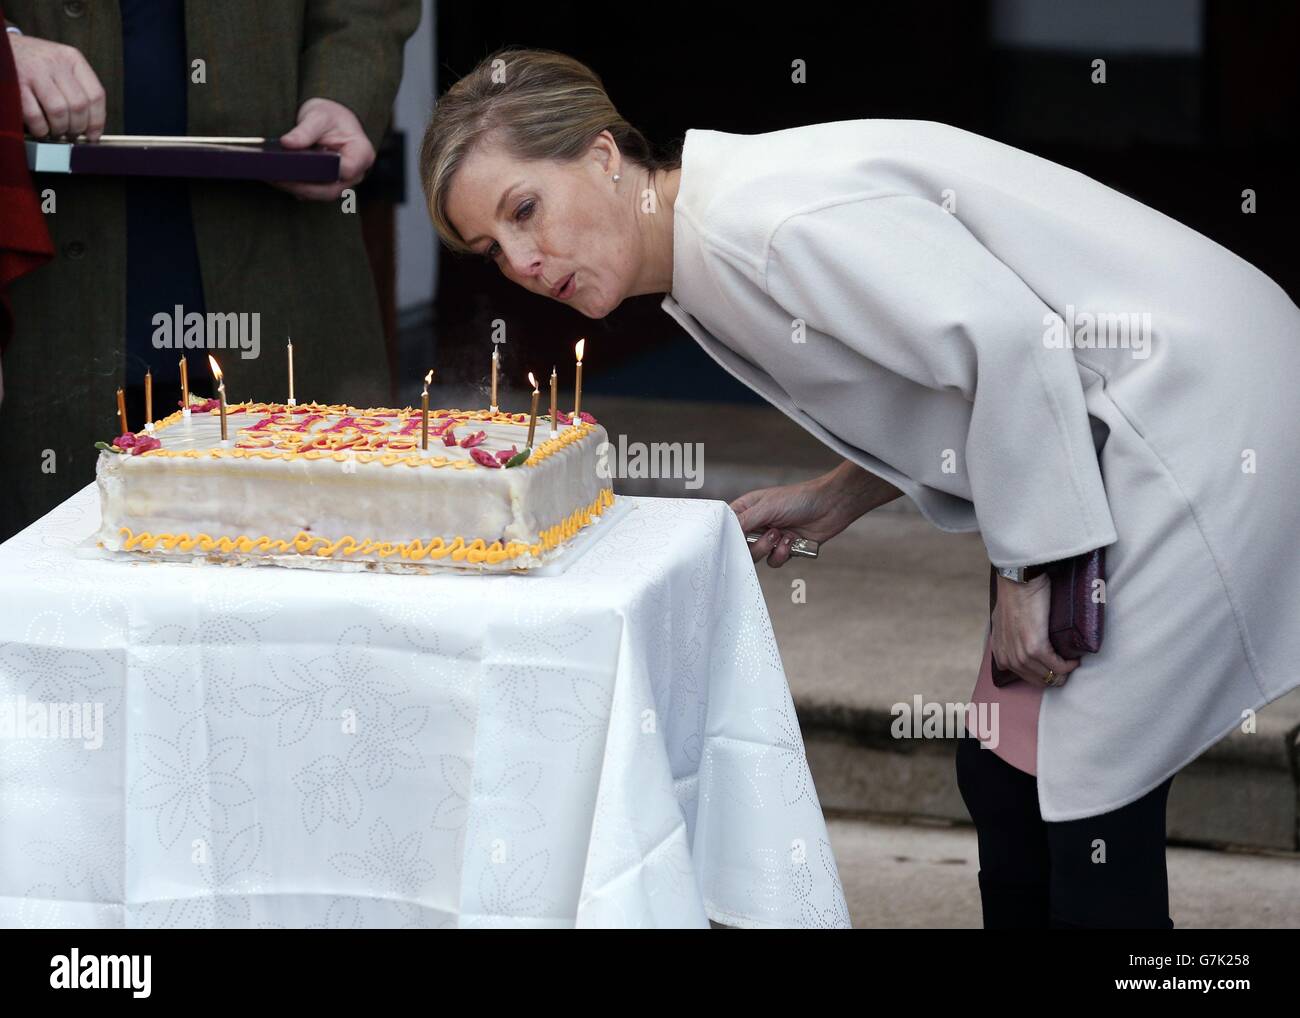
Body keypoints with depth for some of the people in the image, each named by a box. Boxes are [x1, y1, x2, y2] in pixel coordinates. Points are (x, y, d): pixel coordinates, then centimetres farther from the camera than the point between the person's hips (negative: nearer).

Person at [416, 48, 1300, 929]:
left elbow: (1010, 340, -25)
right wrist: (837, 499, 9)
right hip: (1112, 435, 10)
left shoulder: (765, 213, -20)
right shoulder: (703, 277, 12)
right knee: (1004, 774, 10)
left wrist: (1034, 572, -18)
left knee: (1079, 794, -9)